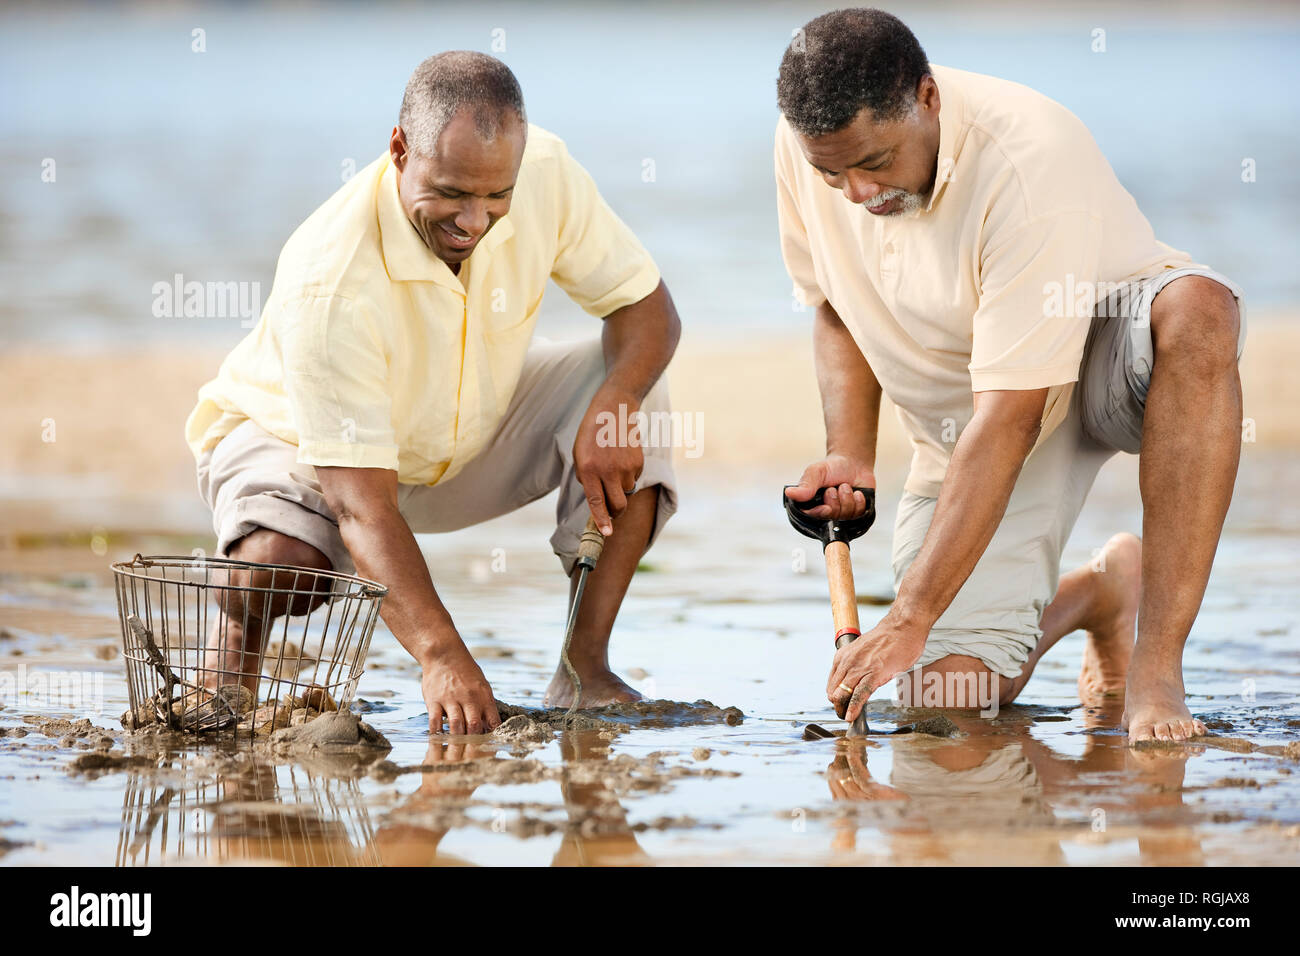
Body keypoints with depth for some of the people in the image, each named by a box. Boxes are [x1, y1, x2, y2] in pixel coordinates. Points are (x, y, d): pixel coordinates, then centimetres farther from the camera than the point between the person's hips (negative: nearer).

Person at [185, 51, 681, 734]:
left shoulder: (544, 173, -26)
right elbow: (362, 506, -42)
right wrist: (440, 655, -53)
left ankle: (584, 668, -13)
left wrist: (614, 409, -35)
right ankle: (228, 670, -2)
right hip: (300, 446, -5)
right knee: (276, 564, -38)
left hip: (472, 431, 5)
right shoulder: (328, 284, -39)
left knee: (635, 398, -19)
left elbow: (647, 307, -12)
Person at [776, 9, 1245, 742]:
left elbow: (1007, 421, -36)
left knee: (1196, 309, -41)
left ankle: (1156, 670, -36)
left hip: (1105, 356, -5)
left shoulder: (1031, 162, -33)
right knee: (953, 688, -13)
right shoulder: (807, 143, -14)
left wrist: (910, 618, -39)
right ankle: (1100, 592, 21)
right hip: (961, 422, 5)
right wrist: (851, 455, -10)